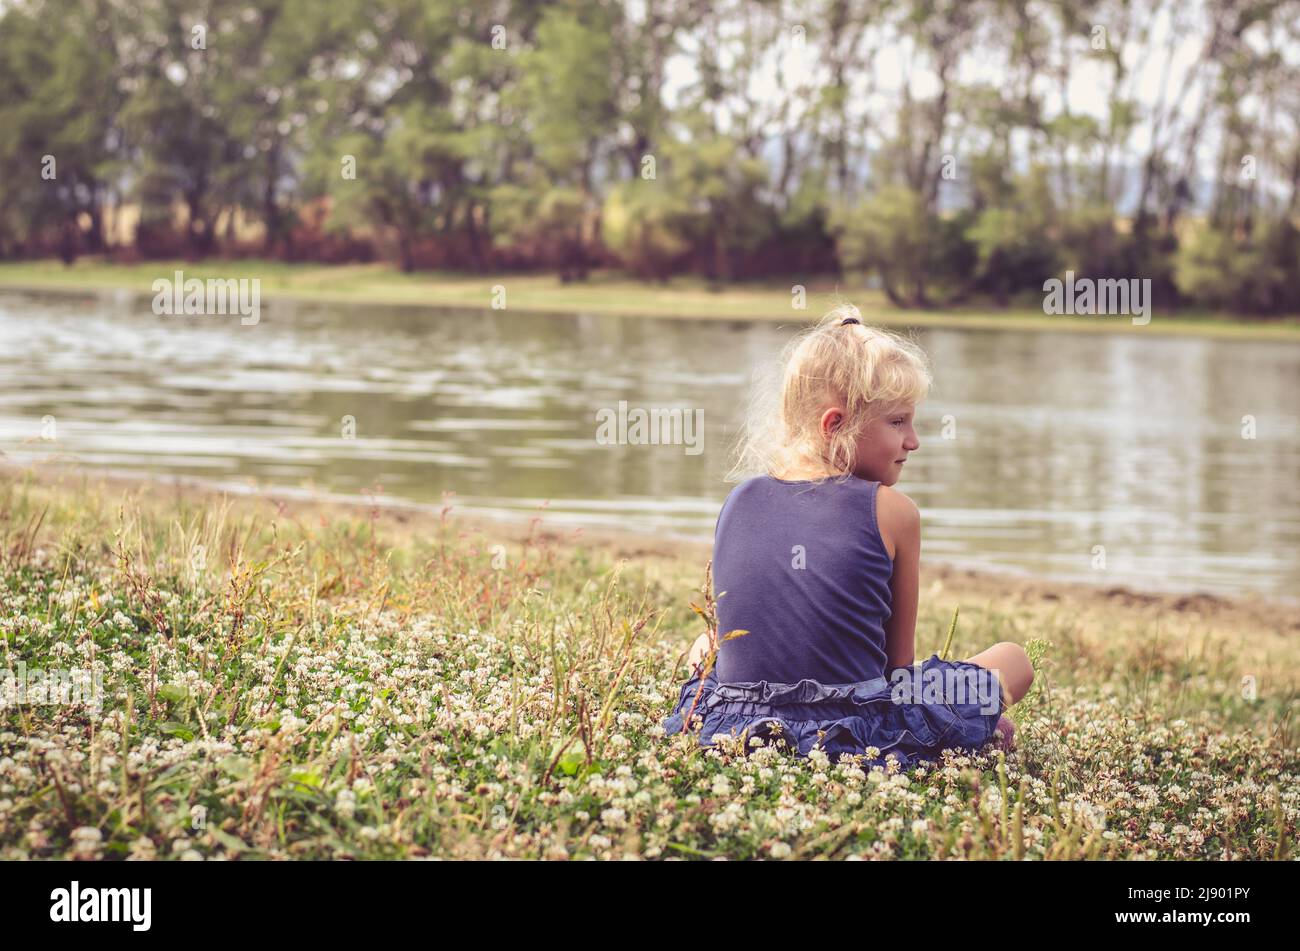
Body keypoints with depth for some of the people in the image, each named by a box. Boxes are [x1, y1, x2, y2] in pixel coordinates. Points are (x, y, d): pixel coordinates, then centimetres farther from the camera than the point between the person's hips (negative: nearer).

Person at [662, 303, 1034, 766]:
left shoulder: (739, 501, 6)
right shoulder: (892, 512, -6)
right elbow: (900, 657, 3)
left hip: (732, 728, 2)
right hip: (855, 736, -1)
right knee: (1012, 659, 18)